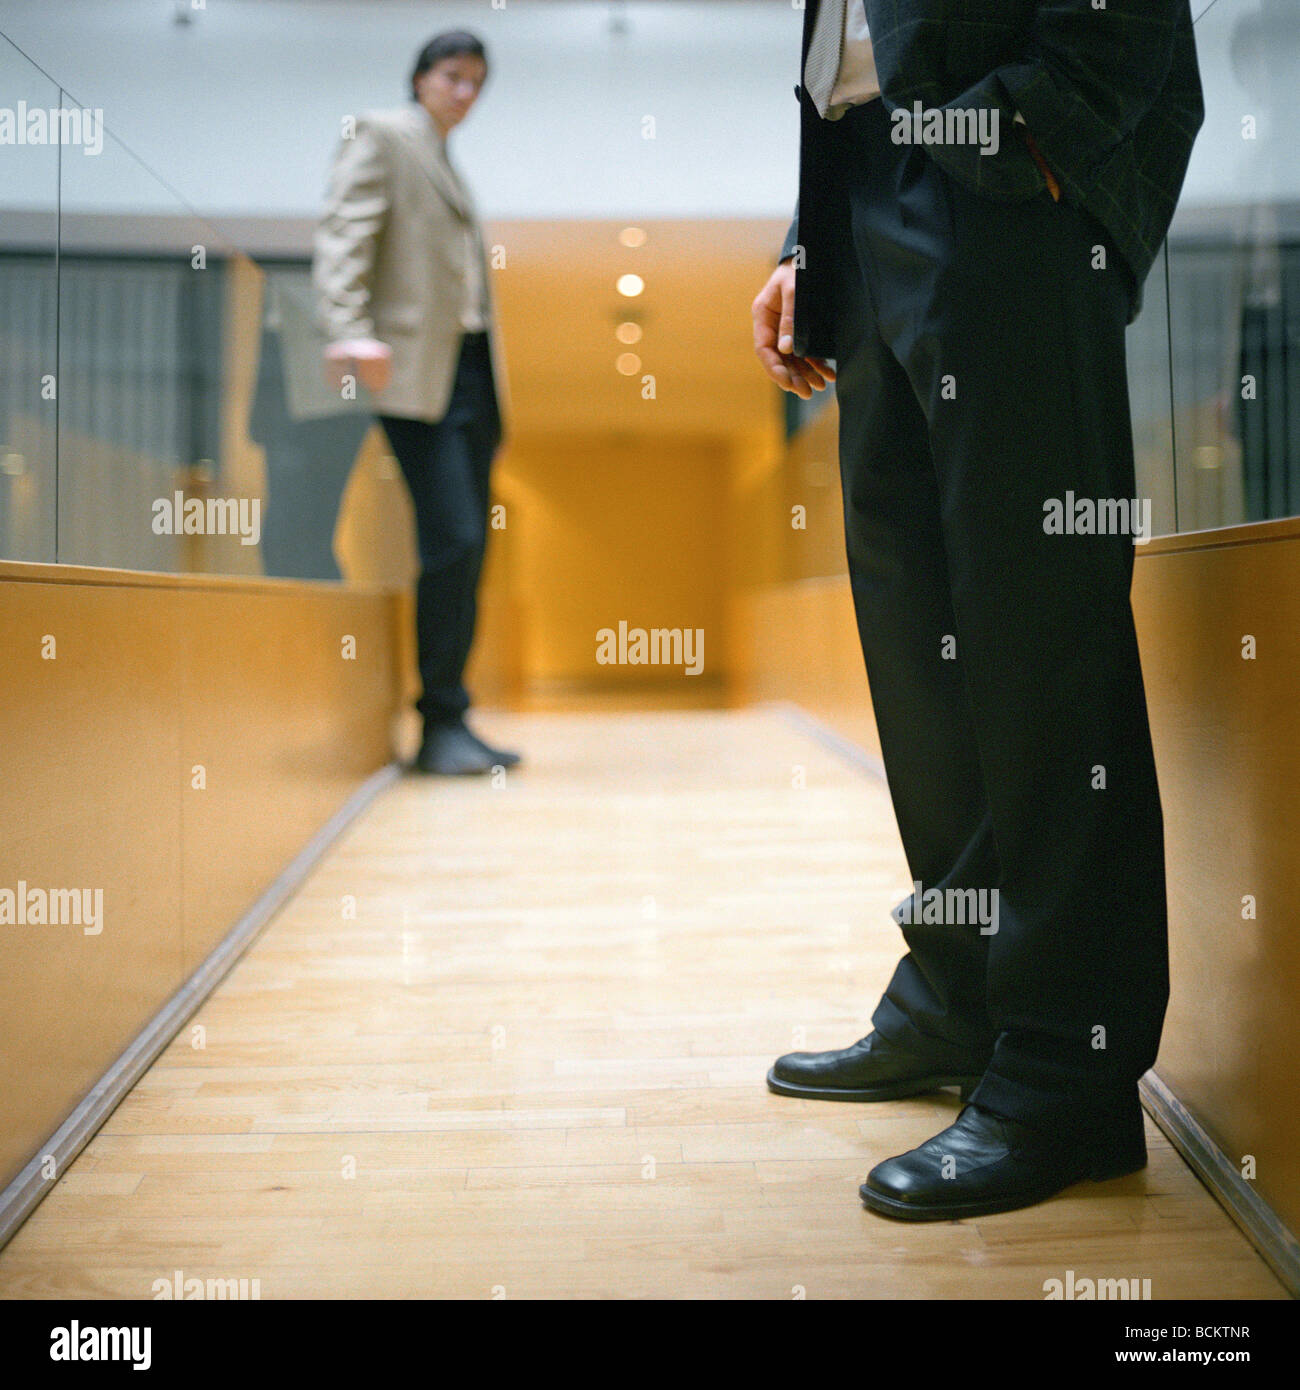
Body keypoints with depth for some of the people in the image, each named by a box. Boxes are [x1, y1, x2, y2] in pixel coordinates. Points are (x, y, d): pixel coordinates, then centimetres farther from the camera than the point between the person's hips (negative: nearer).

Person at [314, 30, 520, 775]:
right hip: (419, 372, -8)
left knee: (468, 549, 4)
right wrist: (349, 330, -27)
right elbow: (344, 234, -9)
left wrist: (494, 401, 16)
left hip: (471, 369, 8)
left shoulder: (448, 165, 27)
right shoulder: (381, 135, 5)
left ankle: (451, 724, 9)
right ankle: (441, 726, -9)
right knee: (454, 539, -16)